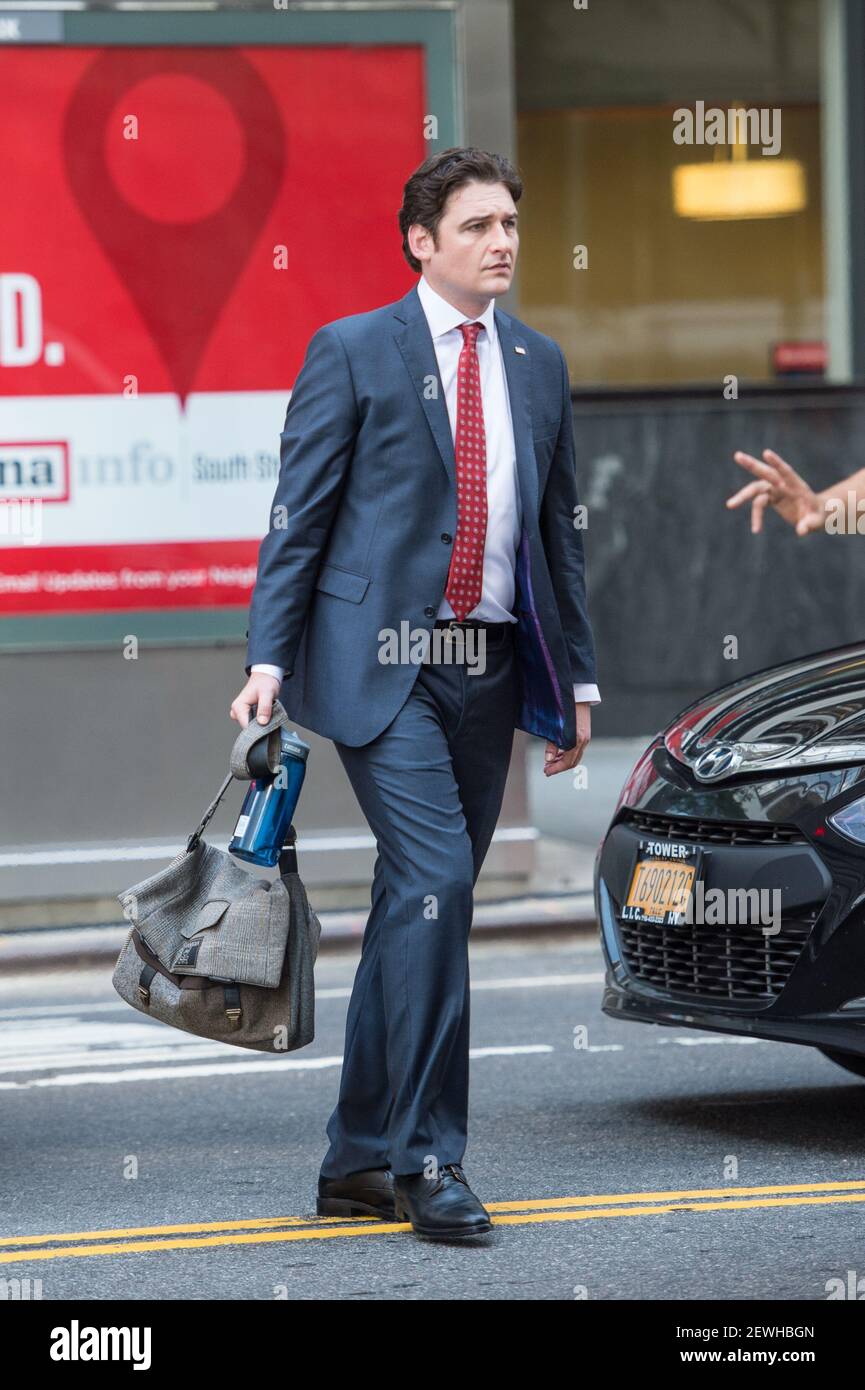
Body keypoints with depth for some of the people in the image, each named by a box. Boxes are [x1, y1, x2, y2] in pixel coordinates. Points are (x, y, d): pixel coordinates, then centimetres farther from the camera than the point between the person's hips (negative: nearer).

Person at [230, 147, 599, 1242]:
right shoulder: (351, 352, -2)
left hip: (488, 665, 6)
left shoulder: (539, 365, 14)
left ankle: (359, 1161, 16)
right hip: (379, 660, -6)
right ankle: (428, 1160, -11)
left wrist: (576, 674, 17)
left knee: (415, 903, 9)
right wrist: (267, 660, -11)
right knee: (436, 884, -16)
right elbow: (298, 515, -3)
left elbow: (559, 528, 20)